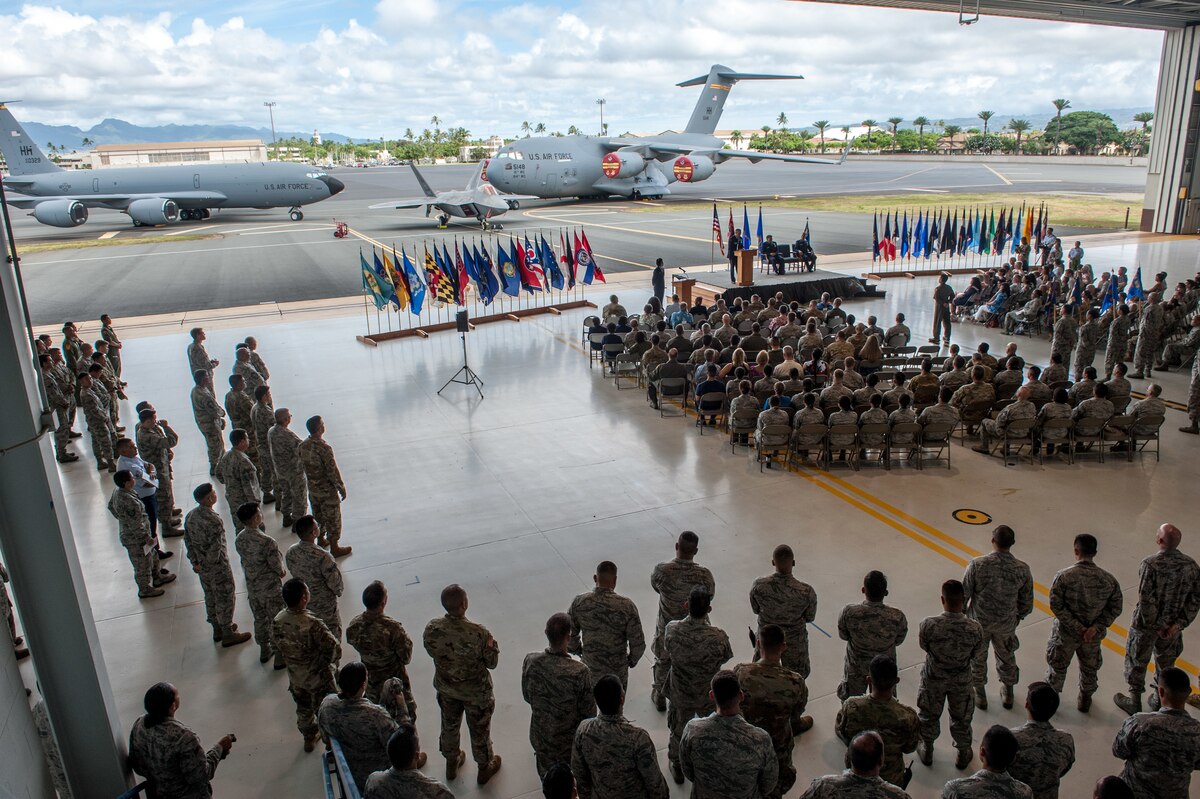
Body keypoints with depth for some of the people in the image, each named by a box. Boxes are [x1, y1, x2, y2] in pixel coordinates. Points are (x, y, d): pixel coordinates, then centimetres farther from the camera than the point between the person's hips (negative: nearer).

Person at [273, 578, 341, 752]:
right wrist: (328, 663, -6)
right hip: (318, 678, -5)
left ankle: (309, 737, 52)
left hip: (295, 677, 5)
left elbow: (275, 645, -1)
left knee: (303, 708, 29)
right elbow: (335, 649, -29)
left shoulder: (277, 621, -19)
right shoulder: (313, 624, -37)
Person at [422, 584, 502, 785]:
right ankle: (484, 768, 47)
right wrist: (492, 644, -3)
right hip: (476, 692, -3)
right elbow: (492, 663, -19)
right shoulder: (478, 633, -36)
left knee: (449, 725, 30)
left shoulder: (431, 629, -25)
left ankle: (451, 764, 54)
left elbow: (431, 652, -4)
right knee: (479, 730, 23)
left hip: (445, 688, 3)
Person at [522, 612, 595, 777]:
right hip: (569, 738, -3)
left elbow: (527, 696, -3)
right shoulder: (579, 672, -34)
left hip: (540, 737, 3)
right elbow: (588, 712, -19)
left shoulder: (530, 661, -22)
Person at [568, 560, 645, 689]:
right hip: (617, 672, -2)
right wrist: (632, 660, 2)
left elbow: (569, 636, -6)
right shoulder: (626, 606, -24)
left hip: (590, 668, 2)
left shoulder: (578, 602, -17)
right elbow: (638, 644, -18)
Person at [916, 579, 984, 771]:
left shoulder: (929, 625, -32)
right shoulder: (975, 628, -29)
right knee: (961, 718, 27)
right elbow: (975, 655, -10)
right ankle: (963, 755, 49)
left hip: (933, 678, 0)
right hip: (961, 680, 1)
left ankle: (927, 751, 47)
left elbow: (924, 647, -12)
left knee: (930, 714, 26)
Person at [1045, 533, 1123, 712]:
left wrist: (1077, 627, -16)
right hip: (1093, 636, 2)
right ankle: (1085, 700, 46)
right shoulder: (1109, 580, -14)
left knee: (1057, 665, 21)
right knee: (1090, 668, 27)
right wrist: (1096, 627, -13)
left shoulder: (1063, 576, -24)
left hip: (1066, 633, -2)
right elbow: (1115, 608, -10)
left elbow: (1056, 605, -22)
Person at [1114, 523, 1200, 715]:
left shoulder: (1150, 565, -28)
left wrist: (1156, 625, -12)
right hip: (1172, 626, 5)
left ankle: (1134, 702, 32)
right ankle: (1159, 701, 42)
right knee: (1166, 663, 25)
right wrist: (1179, 624, -7)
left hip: (1146, 625, -5)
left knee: (1137, 662, 16)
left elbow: (1146, 600, -26)